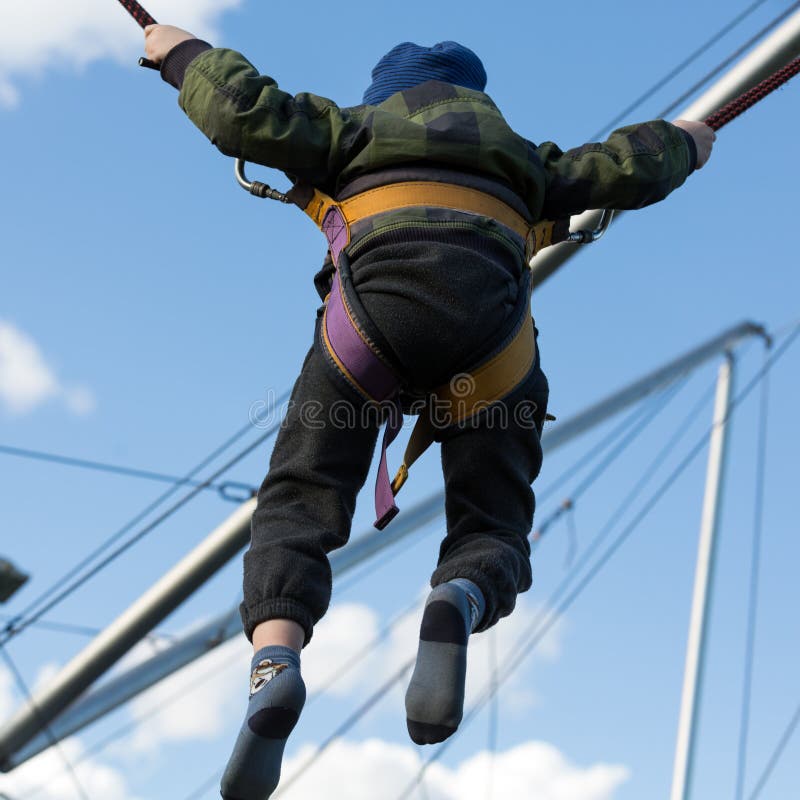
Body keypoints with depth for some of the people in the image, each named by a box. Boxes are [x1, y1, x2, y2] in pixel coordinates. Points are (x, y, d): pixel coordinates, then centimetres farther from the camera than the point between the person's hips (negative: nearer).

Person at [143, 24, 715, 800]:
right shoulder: (519, 159, 36)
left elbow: (243, 112, 16)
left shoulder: (354, 128, 30)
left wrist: (185, 54, 33)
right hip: (494, 328, 2)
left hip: (376, 304, -2)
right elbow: (626, 169, 36)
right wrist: (680, 145, 57)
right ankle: (457, 607, -31)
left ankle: (274, 664, -34)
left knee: (297, 507, -3)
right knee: (491, 534, 7)